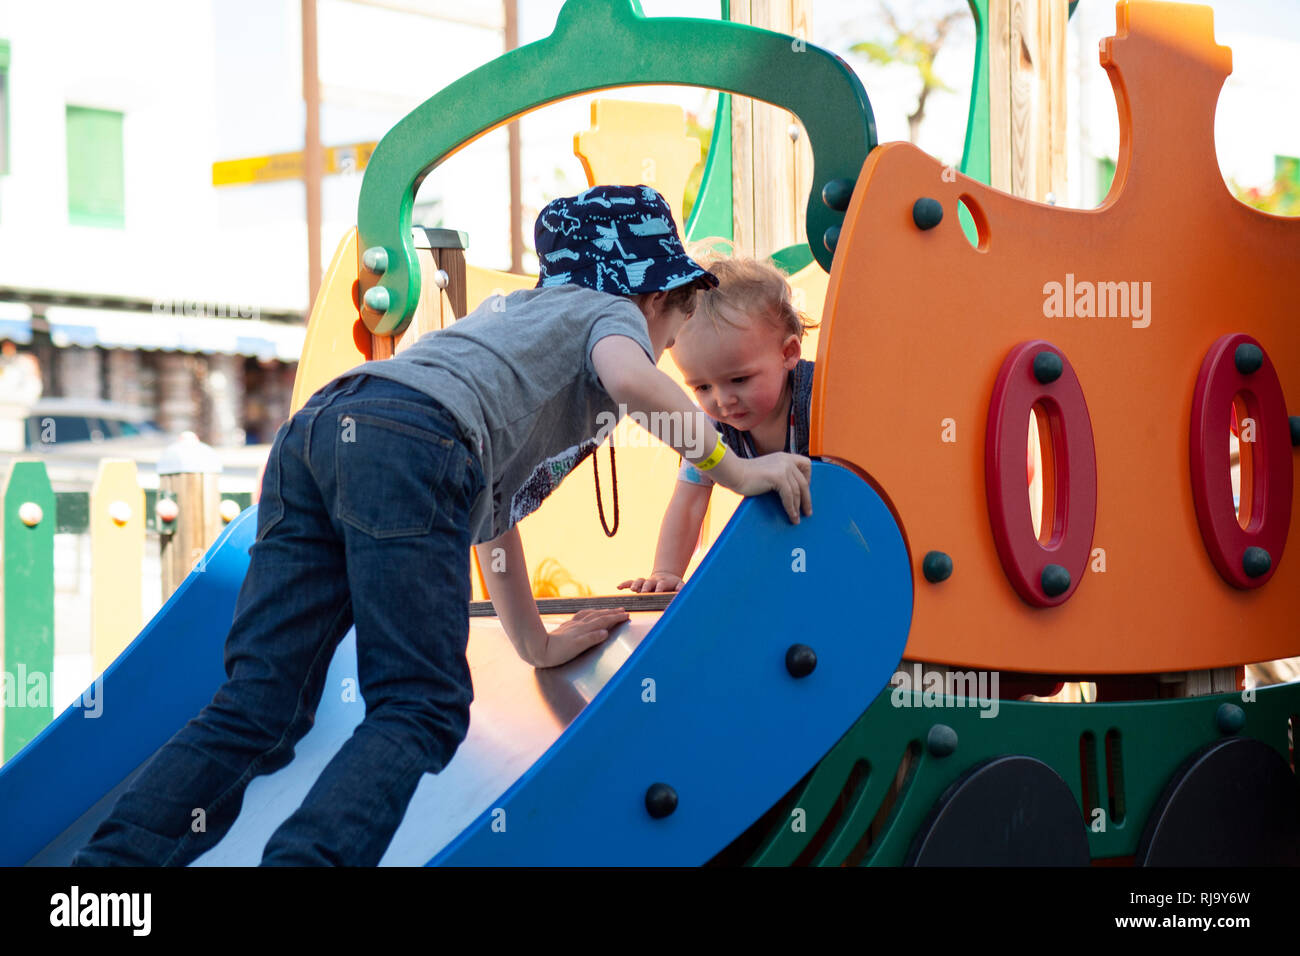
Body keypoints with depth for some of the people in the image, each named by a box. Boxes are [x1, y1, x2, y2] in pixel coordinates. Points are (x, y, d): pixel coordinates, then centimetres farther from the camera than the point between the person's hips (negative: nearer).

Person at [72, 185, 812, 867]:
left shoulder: (514, 310, 44)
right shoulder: (614, 315, 22)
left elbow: (495, 505, 45)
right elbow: (633, 380, -6)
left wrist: (537, 643, 49)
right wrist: (736, 471, 5)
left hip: (314, 427, 8)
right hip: (408, 443, -7)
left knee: (259, 709, 2)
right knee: (421, 710, -9)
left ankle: (118, 856, -13)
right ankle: (308, 856, -31)